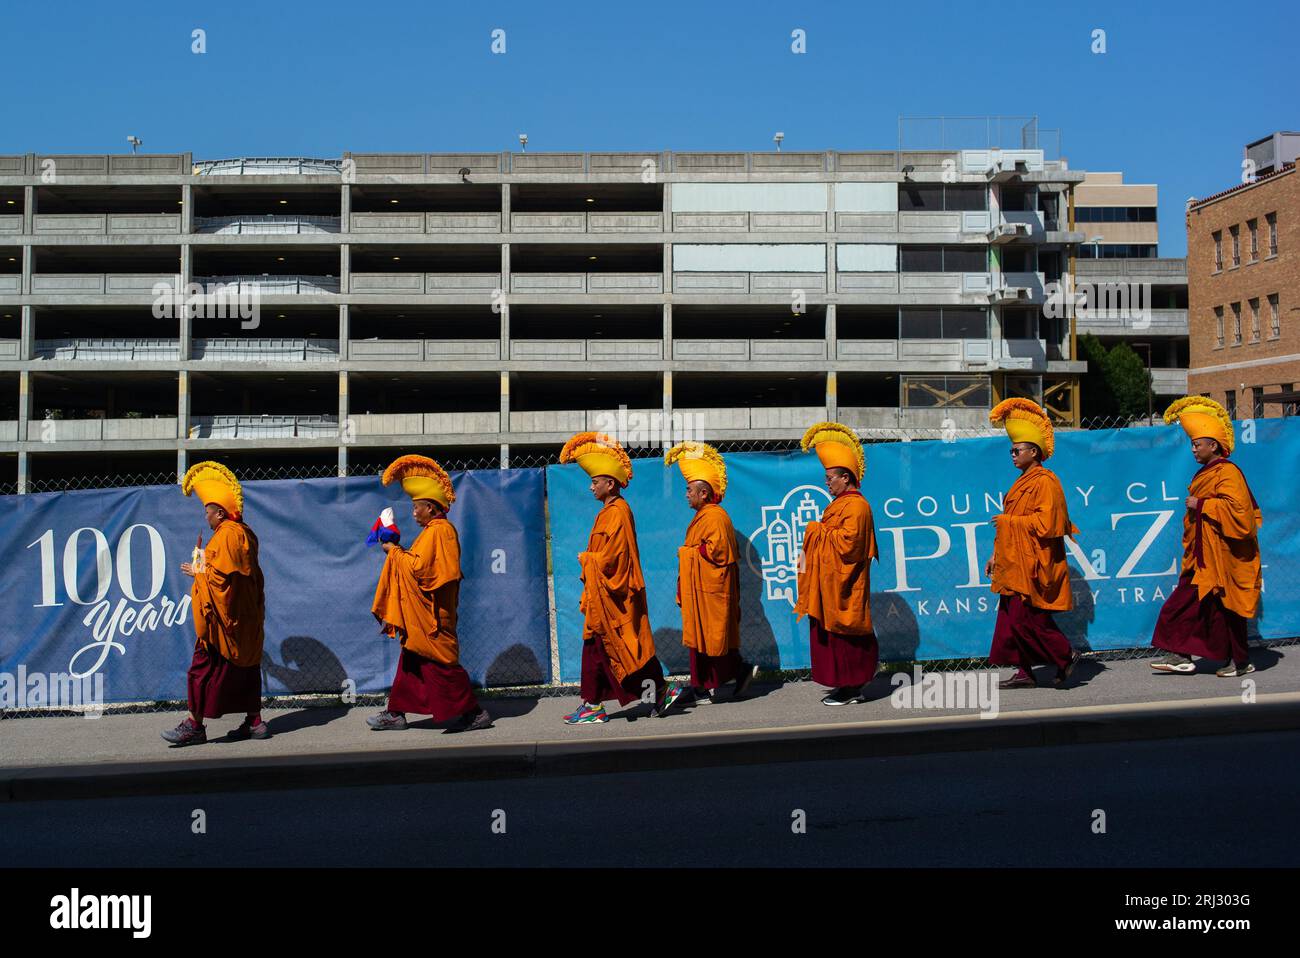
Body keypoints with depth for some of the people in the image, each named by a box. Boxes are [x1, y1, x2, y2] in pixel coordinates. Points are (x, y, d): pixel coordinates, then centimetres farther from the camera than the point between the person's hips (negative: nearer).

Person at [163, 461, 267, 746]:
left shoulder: (227, 534, -16)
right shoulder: (244, 533, 14)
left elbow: (220, 577, -21)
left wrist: (197, 571, -5)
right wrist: (204, 567, 14)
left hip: (224, 619, -10)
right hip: (246, 620, 10)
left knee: (205, 667, -3)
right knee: (245, 668, 12)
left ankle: (195, 725, 1)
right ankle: (254, 722, 15)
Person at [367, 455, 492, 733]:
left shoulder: (438, 530, -17)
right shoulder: (436, 529, 15)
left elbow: (419, 567, -22)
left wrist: (395, 551, -10)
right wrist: (397, 551, 10)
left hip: (431, 613, -11)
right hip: (422, 612, 11)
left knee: (441, 662, -7)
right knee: (411, 660, 13)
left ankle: (474, 713, -1)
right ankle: (395, 714, 20)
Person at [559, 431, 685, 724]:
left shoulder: (616, 512, -16)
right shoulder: (610, 511, 14)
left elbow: (608, 557, -22)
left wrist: (585, 558, -4)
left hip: (613, 596, -10)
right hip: (603, 595, 10)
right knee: (595, 646, 10)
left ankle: (662, 690, 7)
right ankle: (592, 705, 14)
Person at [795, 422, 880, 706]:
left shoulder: (856, 506, -14)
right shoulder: (841, 504, 17)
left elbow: (846, 542, -24)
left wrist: (819, 530, -12)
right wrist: (808, 555, 13)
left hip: (844, 586, -10)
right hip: (831, 582, 10)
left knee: (844, 635, -5)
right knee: (831, 634, 10)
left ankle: (852, 688, 1)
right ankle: (847, 684, 16)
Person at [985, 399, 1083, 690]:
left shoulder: (1045, 481, -11)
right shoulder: (1022, 483, 18)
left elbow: (1045, 522, -21)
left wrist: (1008, 521, -15)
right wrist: (996, 556, 20)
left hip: (1033, 564, -9)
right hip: (1015, 563, 9)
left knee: (1027, 619, -9)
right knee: (1011, 619, 6)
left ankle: (1066, 655, 9)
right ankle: (1024, 673, 11)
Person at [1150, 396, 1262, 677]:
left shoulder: (1227, 472, -14)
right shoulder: (1208, 472, 15)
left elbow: (1236, 507, -27)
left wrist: (1200, 505, -20)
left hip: (1223, 557, -10)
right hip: (1204, 556, 10)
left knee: (1224, 607, -2)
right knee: (1189, 603, 5)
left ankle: (1240, 662, 11)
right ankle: (1181, 656, 7)